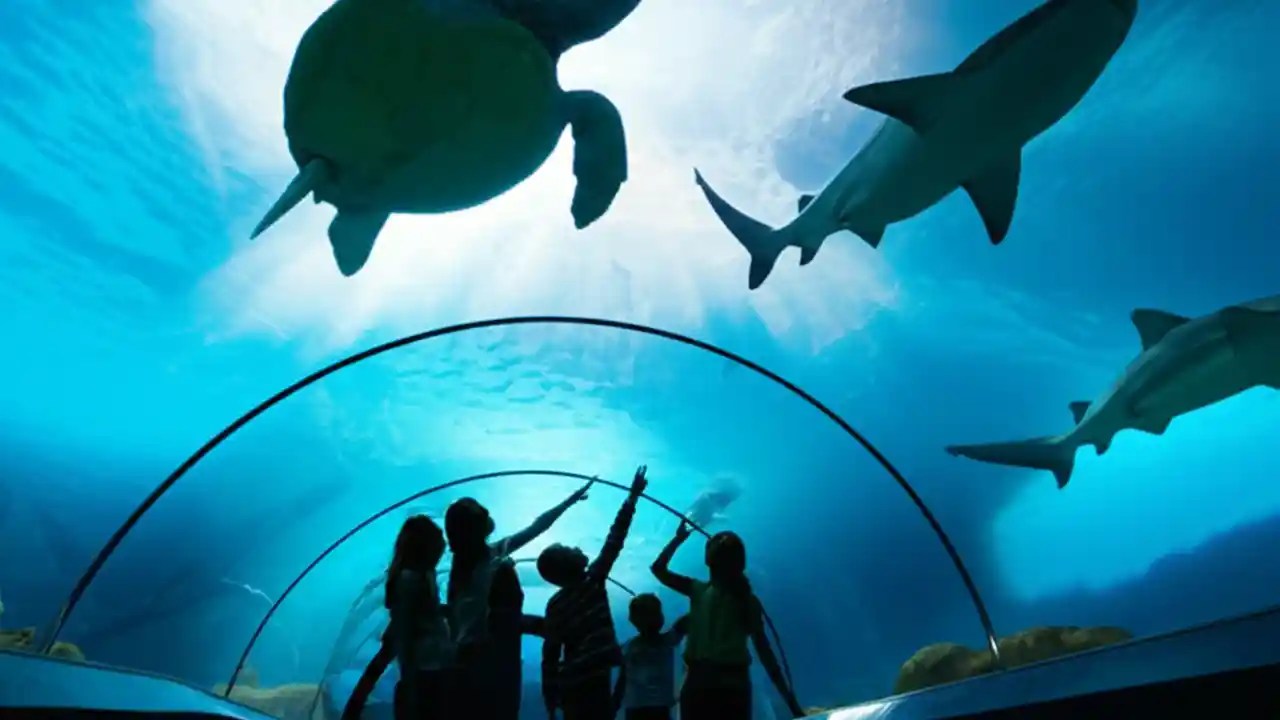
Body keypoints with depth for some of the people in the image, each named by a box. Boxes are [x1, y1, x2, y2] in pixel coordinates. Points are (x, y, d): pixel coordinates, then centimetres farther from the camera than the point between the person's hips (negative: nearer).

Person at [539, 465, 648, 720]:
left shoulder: (555, 603, 9)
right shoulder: (592, 581, -5)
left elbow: (550, 654, 8)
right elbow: (614, 542, -7)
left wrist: (551, 697, 12)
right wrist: (632, 497, -4)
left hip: (570, 684, 7)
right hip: (593, 680, -7)